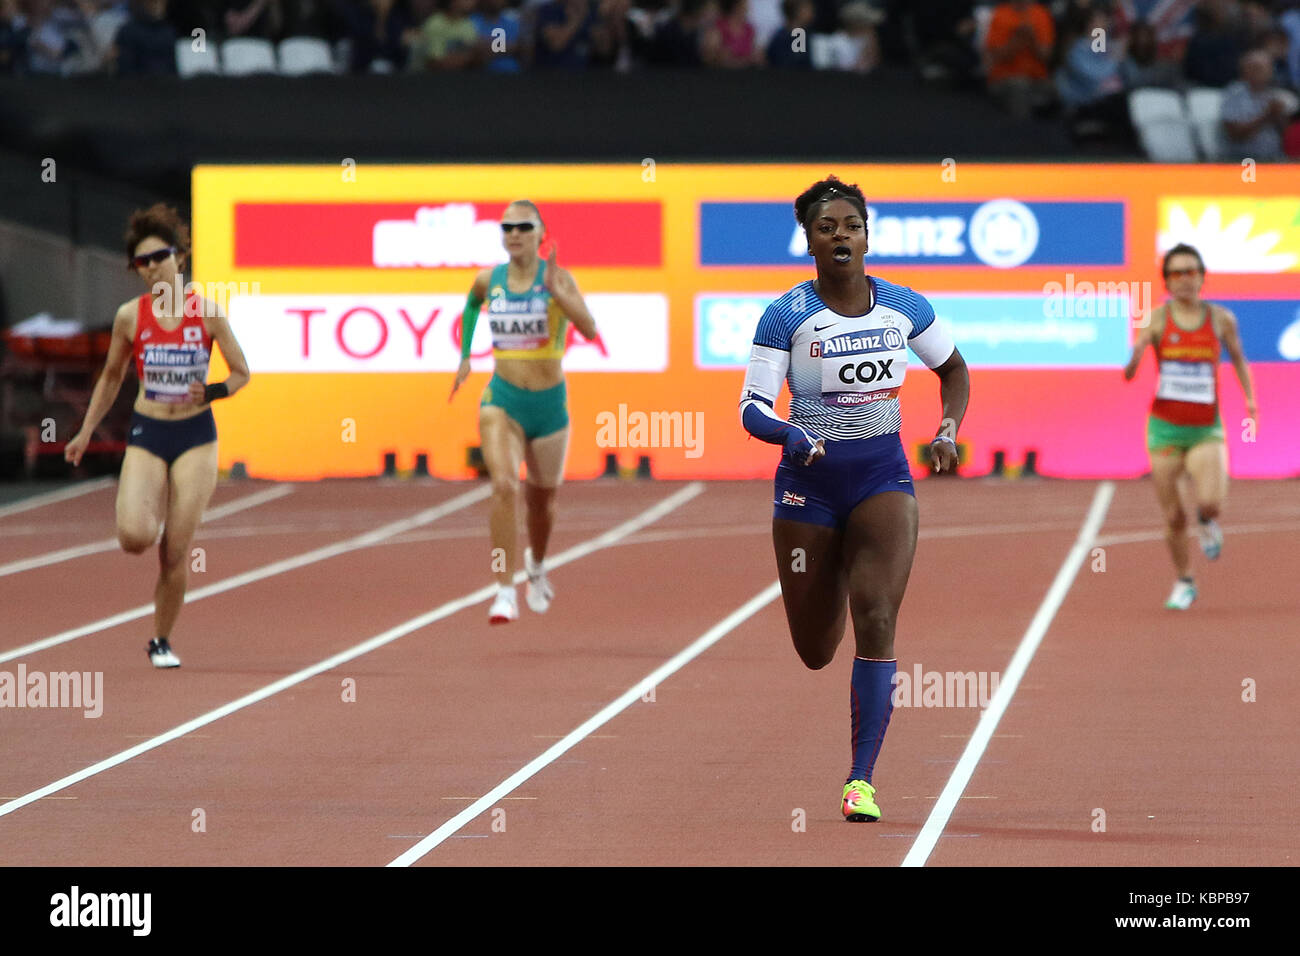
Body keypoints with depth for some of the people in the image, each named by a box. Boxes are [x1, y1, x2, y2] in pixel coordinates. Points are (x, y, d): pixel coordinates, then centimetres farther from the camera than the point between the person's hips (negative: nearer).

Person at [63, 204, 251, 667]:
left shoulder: (207, 313, -5)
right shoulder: (130, 316, -1)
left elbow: (241, 373, 4)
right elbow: (111, 377, 12)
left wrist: (213, 392, -17)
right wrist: (86, 433, 10)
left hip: (195, 437, -1)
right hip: (146, 436, 1)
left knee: (176, 550, -4)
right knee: (135, 537, -20)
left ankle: (161, 641, 13)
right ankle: (148, 506, 18)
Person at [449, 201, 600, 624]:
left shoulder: (556, 278, -10)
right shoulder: (488, 280, 0)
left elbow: (589, 329, -25)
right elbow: (471, 306, 25)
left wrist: (556, 291, -36)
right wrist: (465, 356, 19)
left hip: (549, 403, 0)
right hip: (502, 401, 0)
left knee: (542, 498, 18)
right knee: (504, 487, -22)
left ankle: (537, 565, 50)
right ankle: (505, 592, -23)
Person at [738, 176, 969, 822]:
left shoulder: (904, 308, 1)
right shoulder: (786, 318, -7)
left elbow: (953, 368, 19)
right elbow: (751, 408, -8)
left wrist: (948, 431, 2)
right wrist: (790, 435, -29)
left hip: (883, 477, 1)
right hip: (809, 480, -1)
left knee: (875, 616, -20)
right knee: (815, 651, 8)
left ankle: (862, 780, -17)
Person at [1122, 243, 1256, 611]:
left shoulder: (1220, 318, -1)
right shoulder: (1157, 319, -4)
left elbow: (1238, 357, 17)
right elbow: (1129, 373, -8)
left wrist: (1250, 398, 5)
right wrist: (1134, 358, -31)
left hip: (1206, 429, 0)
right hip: (1165, 427, 0)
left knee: (1210, 502, -23)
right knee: (1173, 518, 3)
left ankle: (1207, 524, 14)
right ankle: (1184, 583, 26)